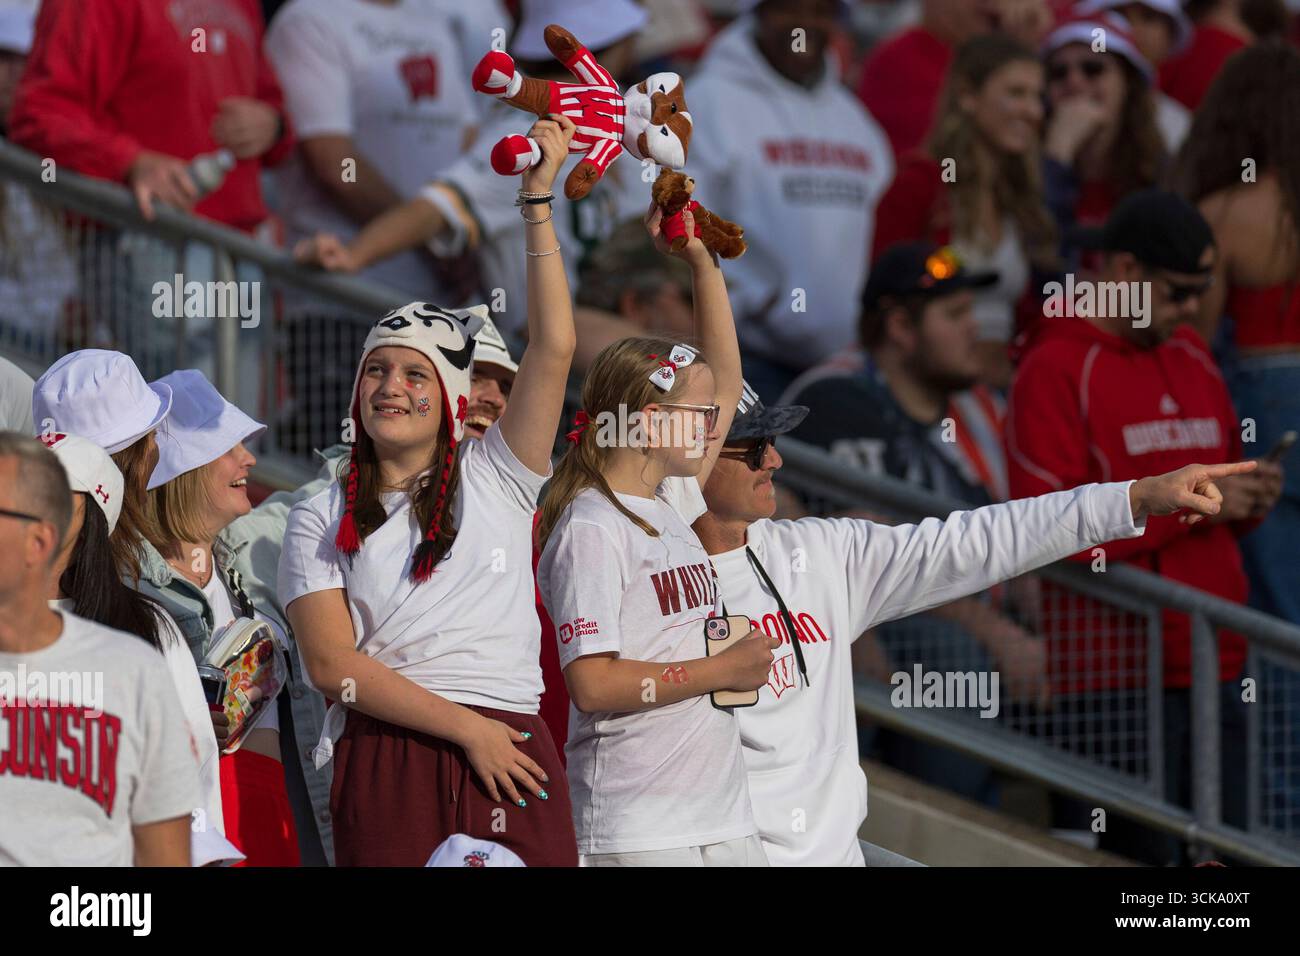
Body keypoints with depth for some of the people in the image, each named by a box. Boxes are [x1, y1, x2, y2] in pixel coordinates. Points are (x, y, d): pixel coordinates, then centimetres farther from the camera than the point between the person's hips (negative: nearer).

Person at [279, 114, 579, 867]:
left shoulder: (495, 479, 13)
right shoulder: (323, 520, 11)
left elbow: (554, 347, 3)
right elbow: (331, 663, -1)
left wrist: (538, 202, 1)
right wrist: (465, 727, -9)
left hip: (509, 758, 0)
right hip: (385, 761, 0)